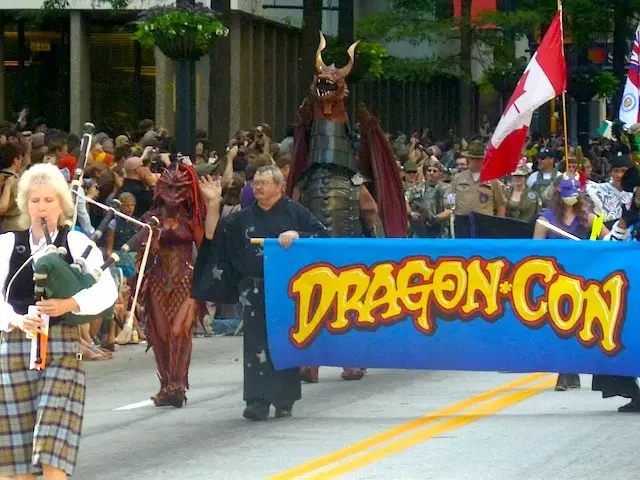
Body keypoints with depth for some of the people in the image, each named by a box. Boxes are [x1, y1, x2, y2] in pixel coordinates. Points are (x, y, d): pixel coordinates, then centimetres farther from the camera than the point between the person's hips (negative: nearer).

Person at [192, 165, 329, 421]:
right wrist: (213, 204, 0)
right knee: (256, 345, -6)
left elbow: (322, 236, 0)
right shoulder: (244, 218, 13)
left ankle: (284, 401, 13)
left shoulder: (295, 212, 4)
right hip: (254, 292, 2)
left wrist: (297, 235, -15)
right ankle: (258, 402, -10)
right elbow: (212, 235, 10)